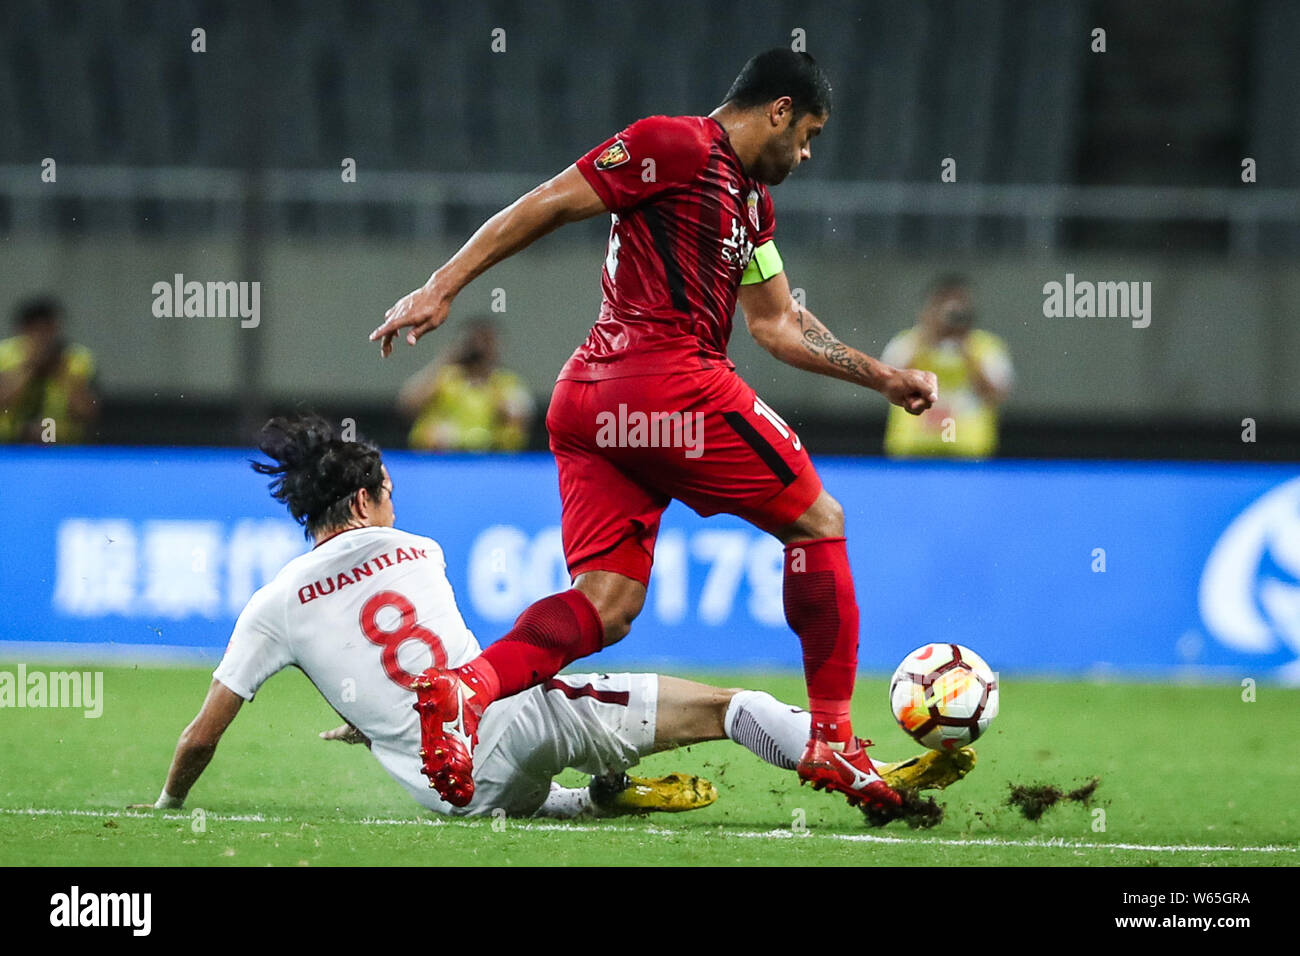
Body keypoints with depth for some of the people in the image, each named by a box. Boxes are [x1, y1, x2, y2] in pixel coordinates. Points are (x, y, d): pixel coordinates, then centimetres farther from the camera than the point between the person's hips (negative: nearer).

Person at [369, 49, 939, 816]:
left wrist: (882, 377, 31)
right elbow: (548, 205, -7)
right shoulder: (677, 146, -4)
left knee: (607, 606, -3)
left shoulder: (753, 204, 25)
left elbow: (779, 323, 33)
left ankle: (469, 683, -26)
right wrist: (443, 286, -12)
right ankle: (831, 738, 9)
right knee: (818, 522, 6)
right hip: (670, 381, -9)